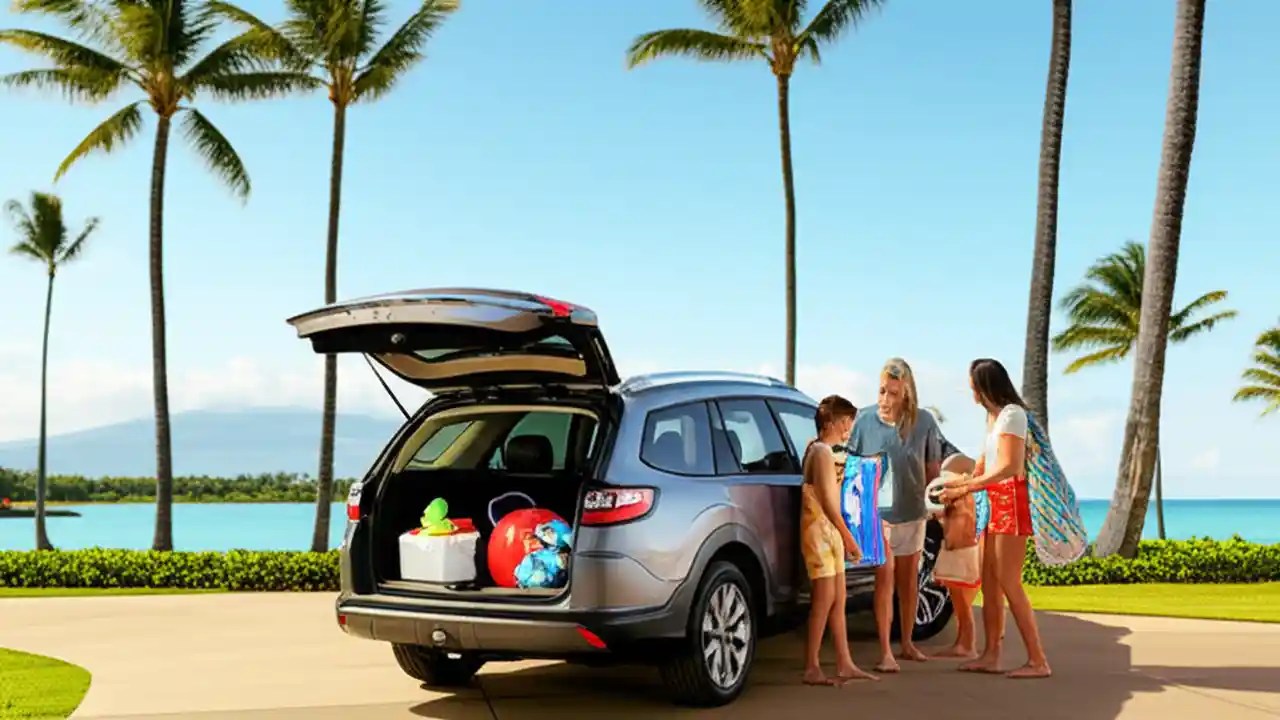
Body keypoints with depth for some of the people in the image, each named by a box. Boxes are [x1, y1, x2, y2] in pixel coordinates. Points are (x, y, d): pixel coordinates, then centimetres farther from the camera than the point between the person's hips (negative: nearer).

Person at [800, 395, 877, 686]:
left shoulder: (818, 450, 16)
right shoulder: (822, 452, -15)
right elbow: (828, 501, -19)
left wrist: (843, 536, 16)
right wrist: (848, 537, -16)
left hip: (829, 532, 10)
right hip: (820, 530, -10)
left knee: (838, 599, 11)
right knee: (825, 599, -8)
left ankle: (845, 665, 16)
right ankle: (812, 669, -4)